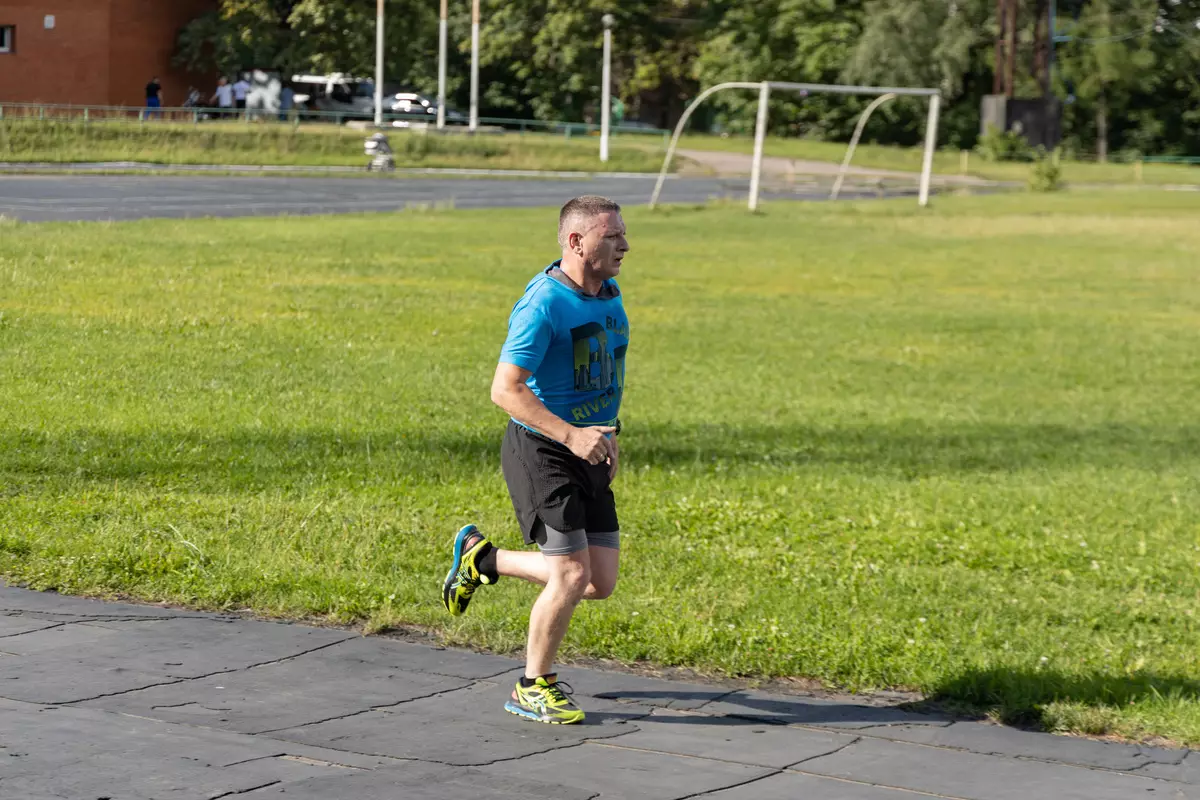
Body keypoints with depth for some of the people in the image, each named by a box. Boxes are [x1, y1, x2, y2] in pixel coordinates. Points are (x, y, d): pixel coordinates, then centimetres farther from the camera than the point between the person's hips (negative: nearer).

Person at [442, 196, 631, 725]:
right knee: (572, 574, -10)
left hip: (587, 451, 8)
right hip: (541, 452, -8)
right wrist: (570, 434, -30)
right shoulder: (543, 305, -19)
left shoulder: (608, 294, 8)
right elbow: (505, 389, -23)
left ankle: (483, 559, 26)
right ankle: (533, 688, 10)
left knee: (600, 583, 6)